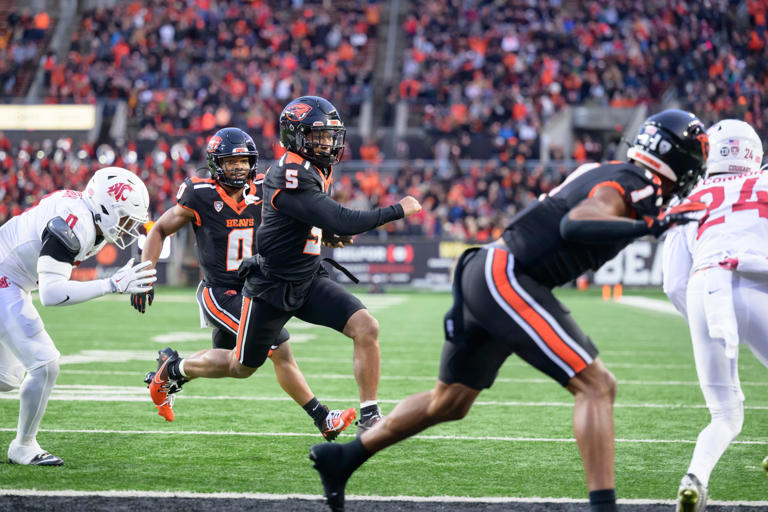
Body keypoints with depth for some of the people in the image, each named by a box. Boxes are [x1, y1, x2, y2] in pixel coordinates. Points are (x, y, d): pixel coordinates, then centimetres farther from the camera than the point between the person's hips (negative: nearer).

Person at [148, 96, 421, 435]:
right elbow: (342, 222, -35)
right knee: (242, 367, 10)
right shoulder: (290, 177, -27)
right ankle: (175, 370, 37)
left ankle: (369, 417, -6)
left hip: (308, 281, 7)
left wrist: (323, 234, 7)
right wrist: (397, 211, -28)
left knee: (366, 329, -13)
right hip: (272, 288, -7)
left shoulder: (316, 170, 3)